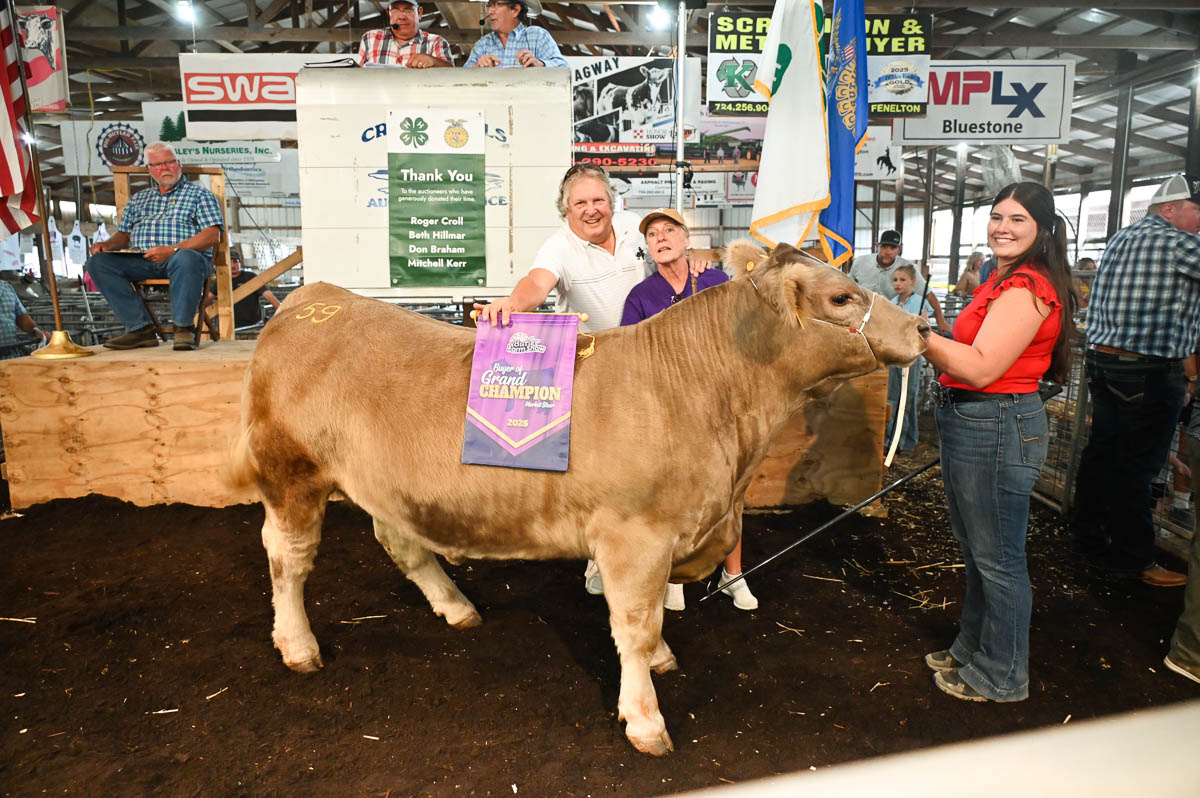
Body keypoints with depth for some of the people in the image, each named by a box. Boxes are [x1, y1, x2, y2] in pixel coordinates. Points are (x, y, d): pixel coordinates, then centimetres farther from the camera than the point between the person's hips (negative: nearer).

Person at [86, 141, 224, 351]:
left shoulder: (199, 194, 13)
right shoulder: (139, 199, 29)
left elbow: (213, 236, -2)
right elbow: (124, 235, 27)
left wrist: (172, 250, -15)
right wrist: (107, 244, 2)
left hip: (184, 256, -5)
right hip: (141, 261, 5)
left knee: (185, 259, -40)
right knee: (97, 262, -19)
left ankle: (184, 328, -28)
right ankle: (140, 328, -23)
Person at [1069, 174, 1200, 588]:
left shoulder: (1122, 238, 16)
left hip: (1103, 361, 9)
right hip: (1150, 372, -9)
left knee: (1102, 450, 15)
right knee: (1136, 465, -1)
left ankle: (1086, 537, 25)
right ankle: (1132, 557, 10)